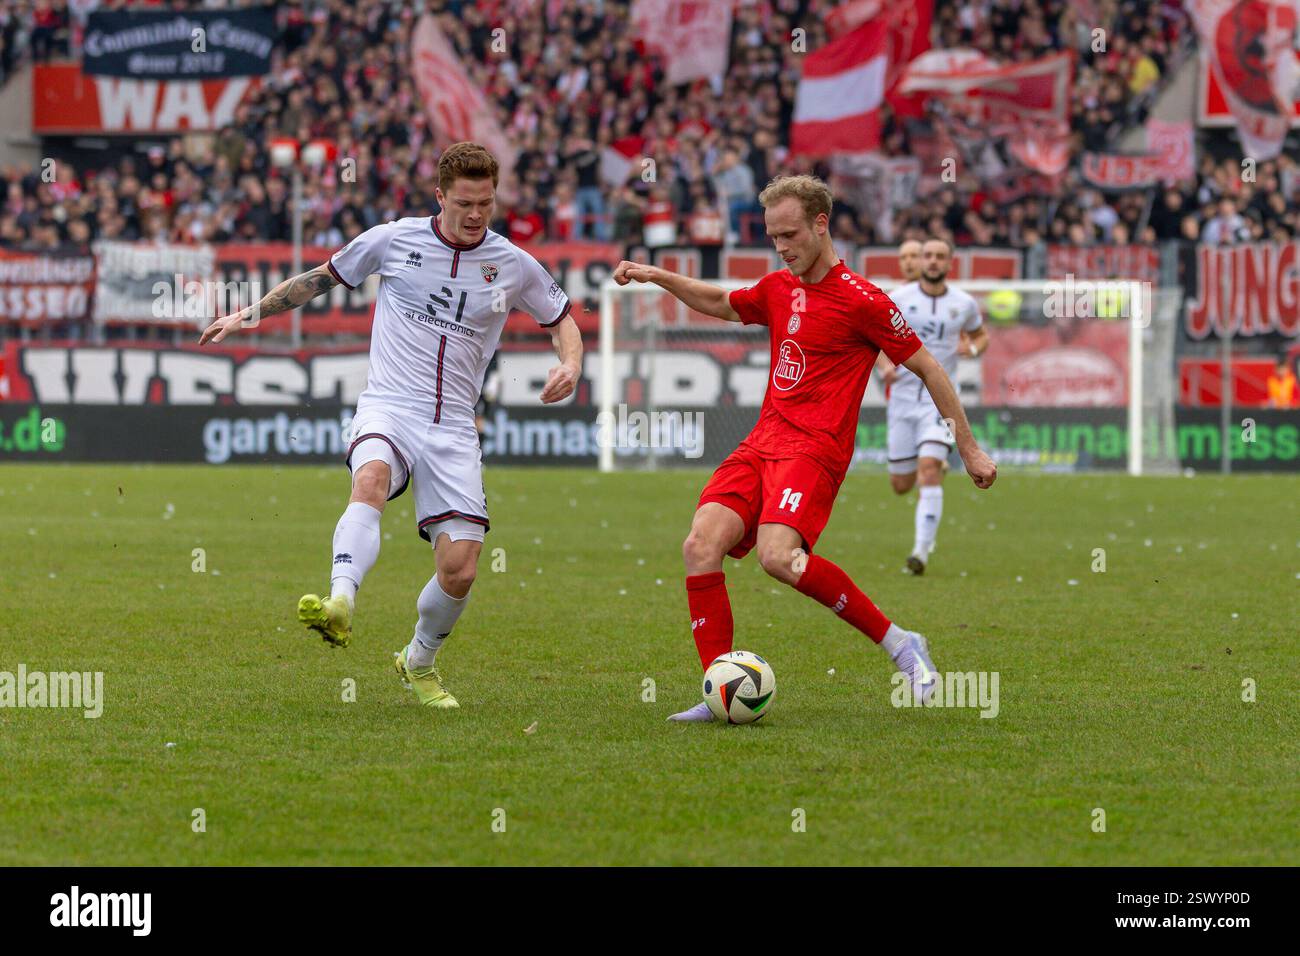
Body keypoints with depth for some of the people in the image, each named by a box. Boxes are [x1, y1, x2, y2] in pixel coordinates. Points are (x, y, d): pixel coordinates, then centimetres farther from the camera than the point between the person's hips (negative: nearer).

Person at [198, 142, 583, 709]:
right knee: (371, 480, -38)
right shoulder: (394, 240, 3)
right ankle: (340, 605, -57)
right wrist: (248, 314, 14)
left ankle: (419, 663, 21)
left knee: (460, 568, -8)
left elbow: (562, 320, 21)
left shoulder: (512, 265, 6)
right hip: (388, 410, -2)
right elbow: (320, 279, 17)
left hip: (453, 429, 2)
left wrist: (570, 363, -1)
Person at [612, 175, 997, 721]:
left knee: (778, 556, -30)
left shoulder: (860, 301, -6)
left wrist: (969, 449, 3)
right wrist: (659, 277, 25)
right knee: (700, 547, -14)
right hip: (761, 444, 7)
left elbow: (926, 369, 0)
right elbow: (722, 304, 38)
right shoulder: (777, 289, 16)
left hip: (815, 449, -7)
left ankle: (899, 644, -15)